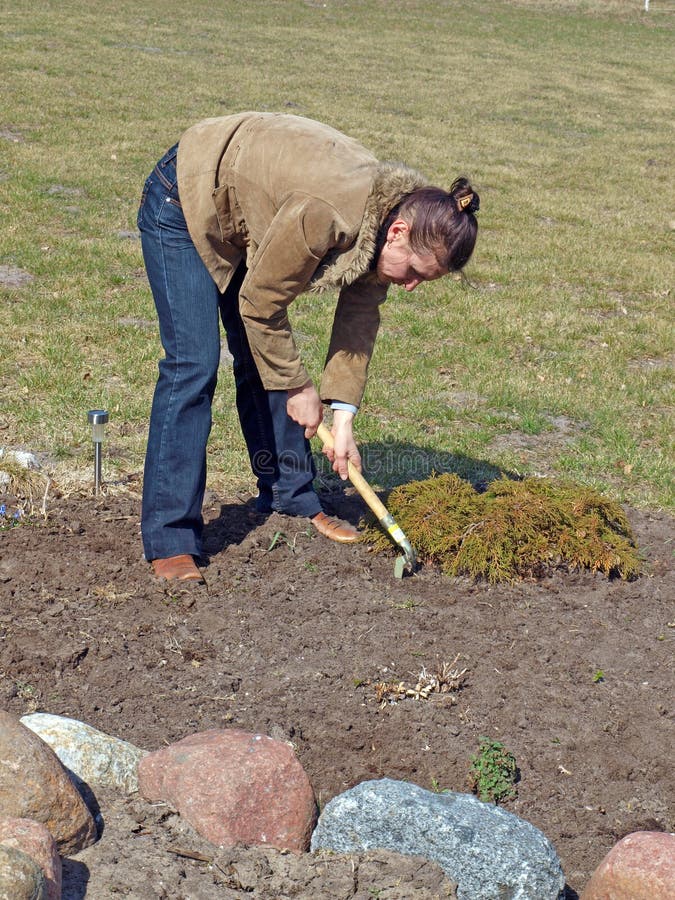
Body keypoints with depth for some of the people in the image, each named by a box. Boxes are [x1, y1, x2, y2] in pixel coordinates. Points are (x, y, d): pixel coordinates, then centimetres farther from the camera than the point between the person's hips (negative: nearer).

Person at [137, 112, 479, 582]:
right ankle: (170, 542, -11)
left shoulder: (385, 219, -13)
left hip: (242, 216, 8)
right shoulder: (327, 212, -38)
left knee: (265, 364, 9)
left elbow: (360, 317, -4)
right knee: (193, 367, -14)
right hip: (183, 203, -8)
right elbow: (258, 303, -24)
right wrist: (298, 387, -13)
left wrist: (344, 417, -8)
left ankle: (292, 499, 23)